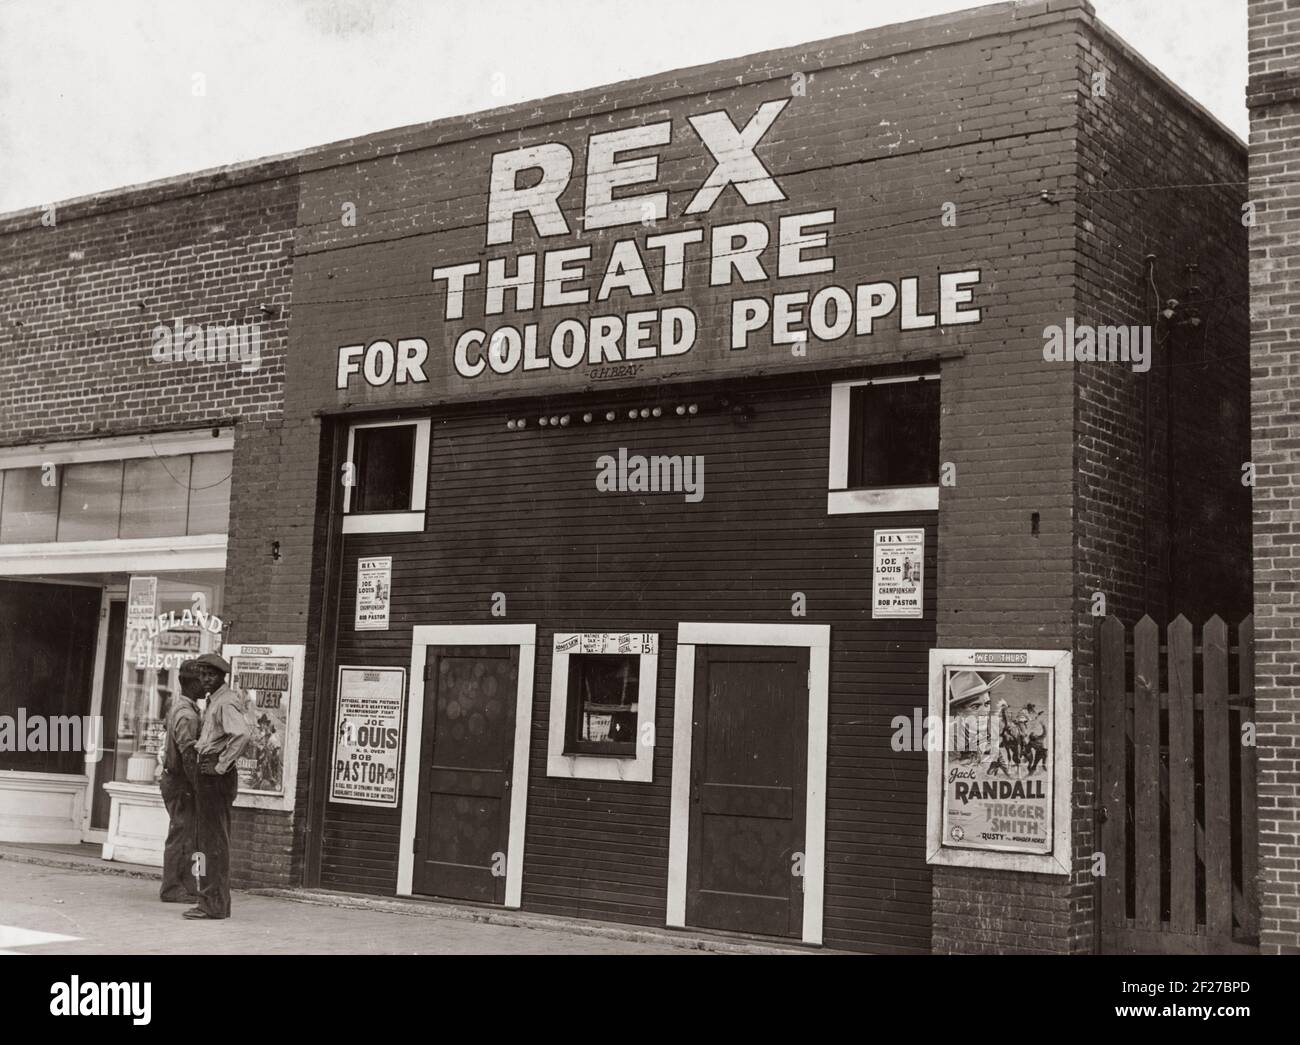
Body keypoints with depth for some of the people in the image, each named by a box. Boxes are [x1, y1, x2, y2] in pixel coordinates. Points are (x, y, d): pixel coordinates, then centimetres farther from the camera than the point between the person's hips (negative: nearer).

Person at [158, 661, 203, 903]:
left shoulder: (177, 705, 11)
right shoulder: (186, 715, -20)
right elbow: (188, 756, -23)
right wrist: (198, 785, -19)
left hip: (176, 781, 10)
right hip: (181, 784, -10)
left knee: (190, 836, 14)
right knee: (180, 837, -2)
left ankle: (186, 886, 19)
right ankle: (172, 889, 4)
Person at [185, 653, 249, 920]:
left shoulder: (226, 702, -13)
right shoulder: (213, 701, 18)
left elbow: (242, 734, -29)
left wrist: (221, 766, -23)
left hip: (218, 777, -11)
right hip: (208, 776, 11)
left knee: (214, 841, -9)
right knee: (211, 841, 13)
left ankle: (214, 905, -7)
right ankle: (214, 901, 18)